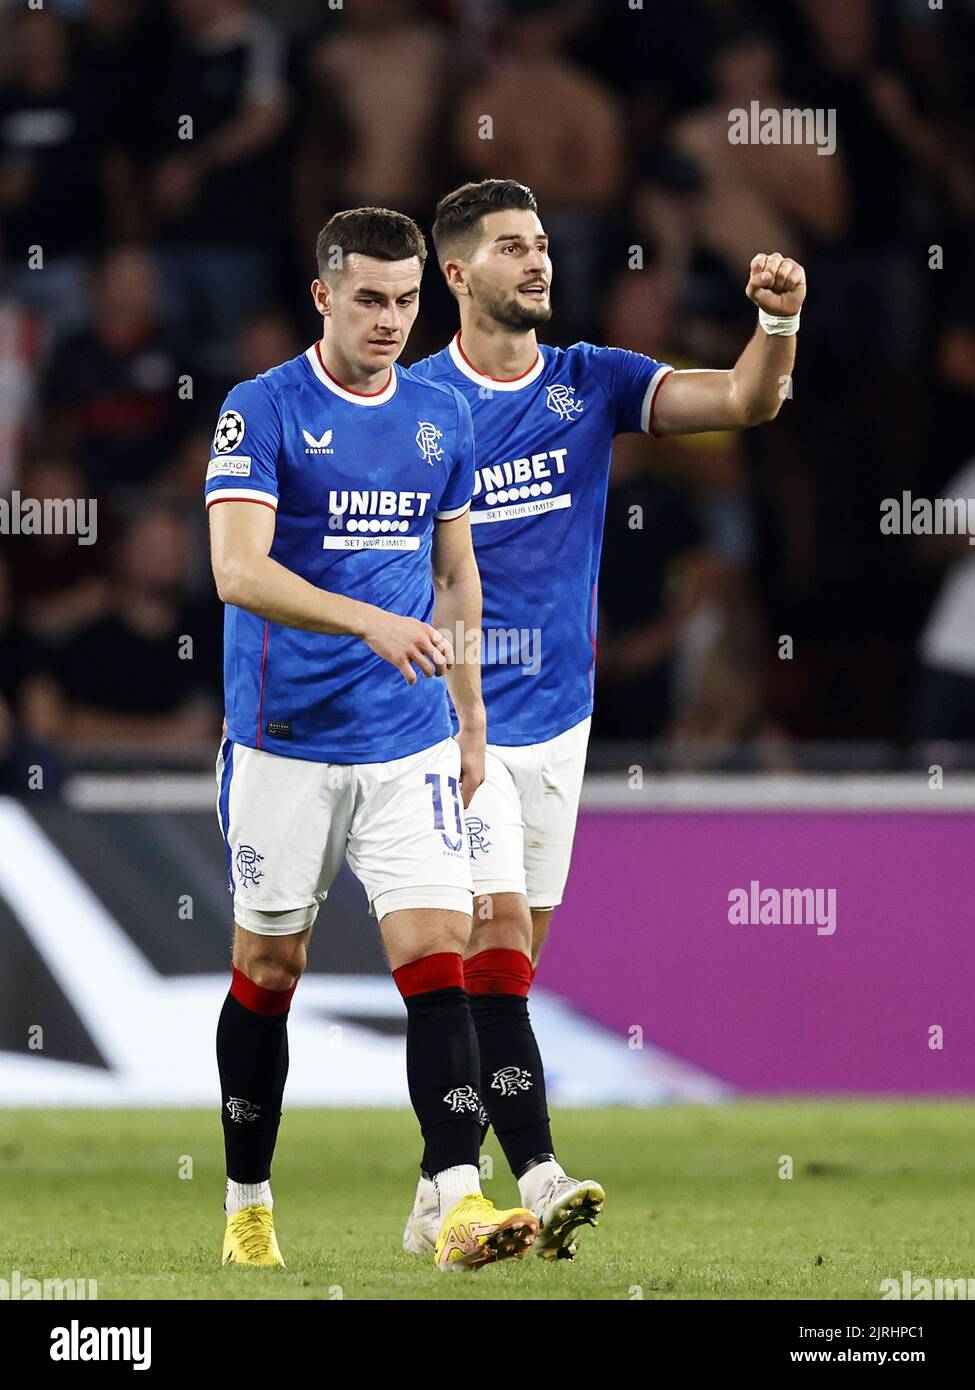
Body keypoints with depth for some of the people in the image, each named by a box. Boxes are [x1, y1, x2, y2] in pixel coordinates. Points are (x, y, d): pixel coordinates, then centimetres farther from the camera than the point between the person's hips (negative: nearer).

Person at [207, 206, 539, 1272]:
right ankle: (248, 1207, 21)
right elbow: (237, 568, -20)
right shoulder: (263, 412, -8)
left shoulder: (440, 417, 9)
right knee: (268, 968, 7)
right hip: (284, 743, -3)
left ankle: (459, 1205, -17)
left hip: (409, 745, 3)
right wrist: (369, 621, -32)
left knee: (437, 956, -10)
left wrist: (472, 720, 18)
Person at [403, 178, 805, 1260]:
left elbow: (743, 402, -6)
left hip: (558, 716, 5)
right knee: (495, 932, -16)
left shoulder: (589, 383, 4)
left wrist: (778, 321, -26)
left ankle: (444, 1186, 17)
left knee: (507, 961, 8)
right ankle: (536, 1178, -23)